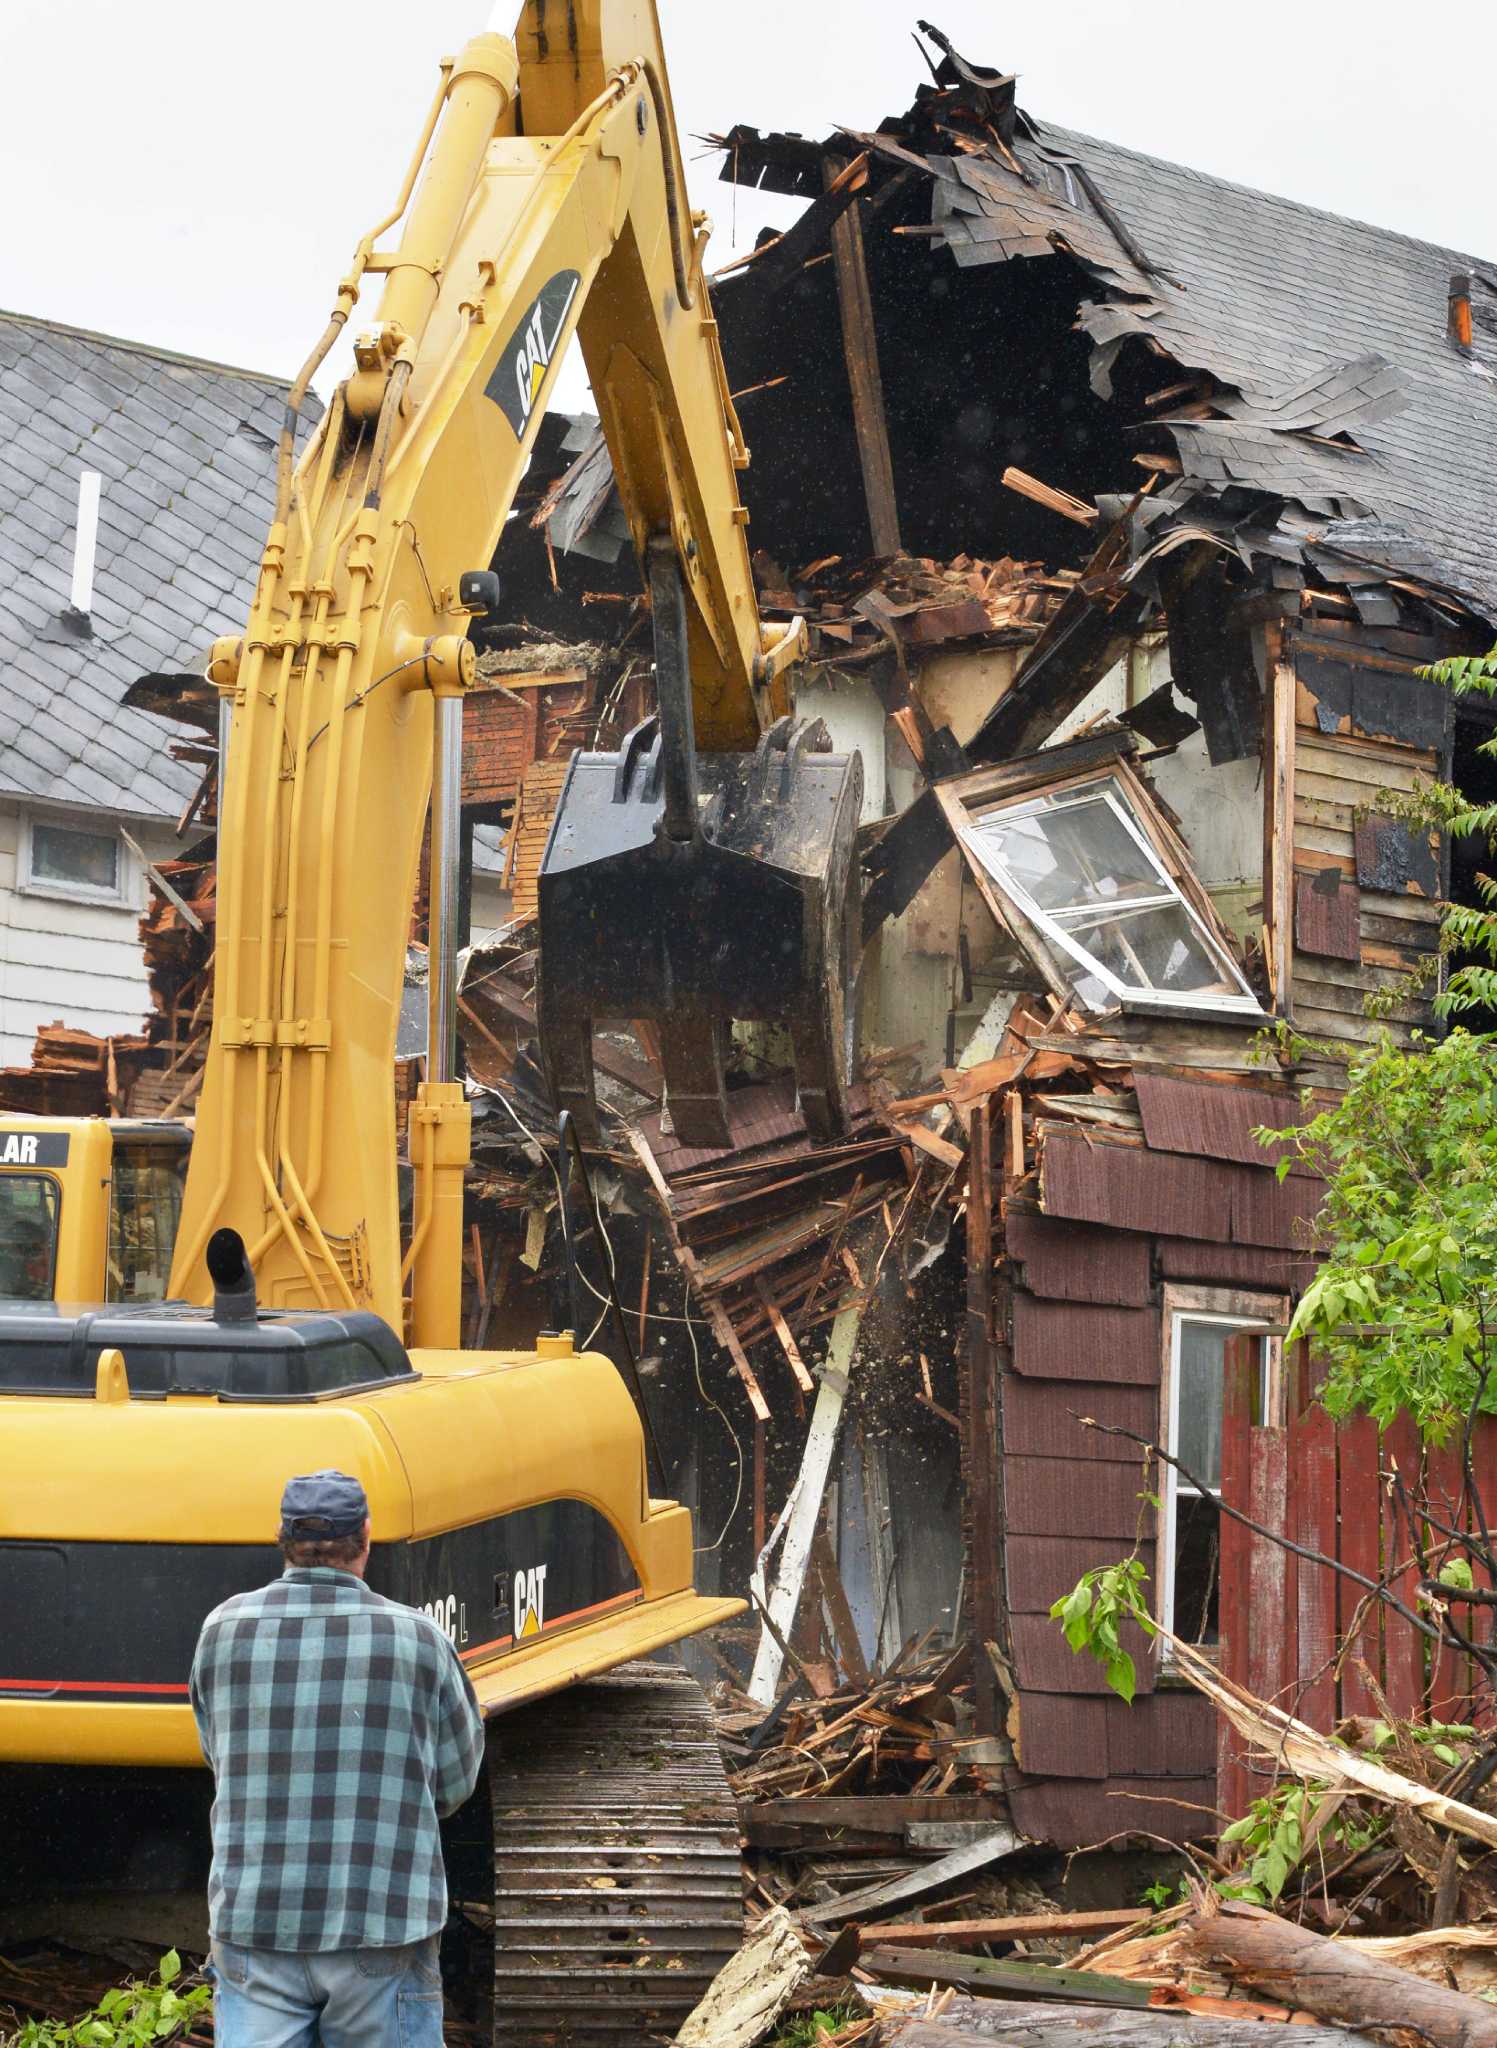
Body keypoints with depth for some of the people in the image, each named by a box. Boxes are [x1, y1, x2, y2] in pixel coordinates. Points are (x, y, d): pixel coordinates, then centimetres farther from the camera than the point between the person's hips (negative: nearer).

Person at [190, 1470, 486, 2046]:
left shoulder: (223, 1631, 1)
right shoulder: (417, 1638, -4)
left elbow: (221, 1755, 11)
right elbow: (455, 1781, 5)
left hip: (252, 1921, 1)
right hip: (383, 1930, -1)